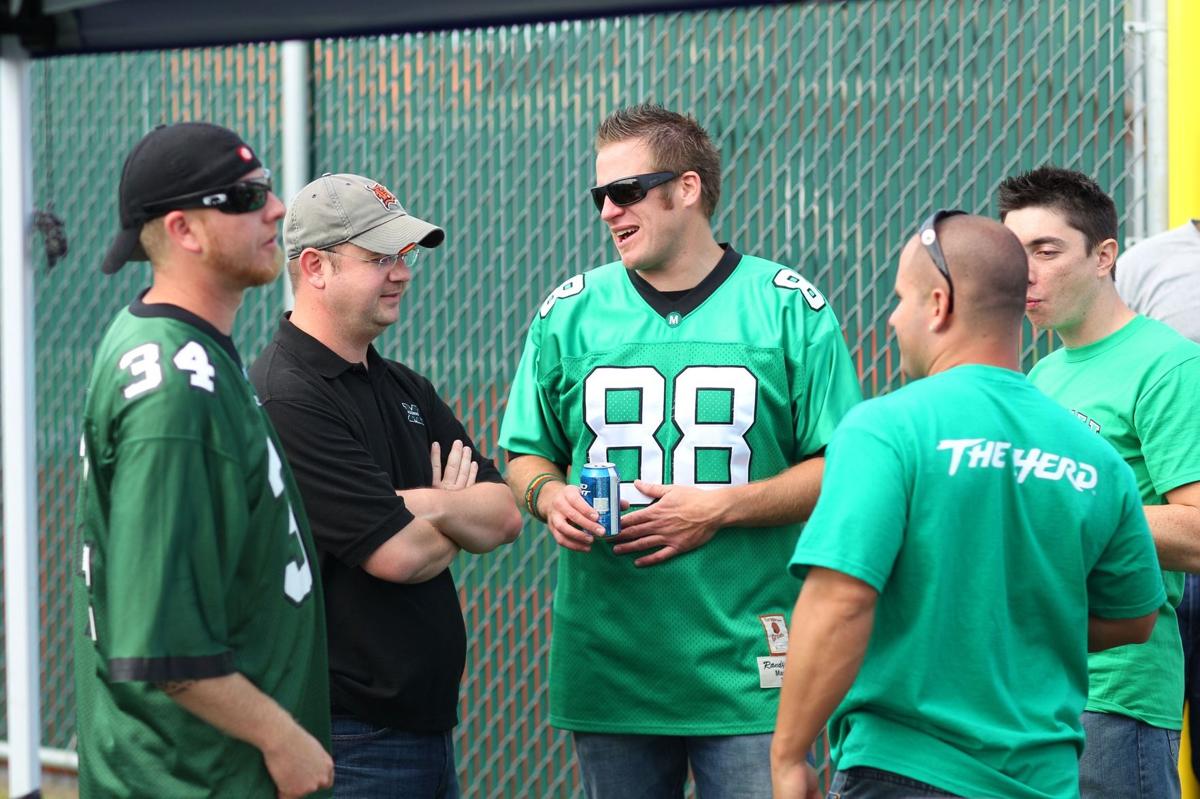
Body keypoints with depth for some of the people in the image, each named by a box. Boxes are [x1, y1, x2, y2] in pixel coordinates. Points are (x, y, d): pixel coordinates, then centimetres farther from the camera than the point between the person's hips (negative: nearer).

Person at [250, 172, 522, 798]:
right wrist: (459, 515, 2)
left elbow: (505, 516, 8)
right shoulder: (287, 399, -15)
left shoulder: (405, 389, 15)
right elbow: (398, 555, -19)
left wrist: (429, 504, -12)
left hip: (430, 722, 8)